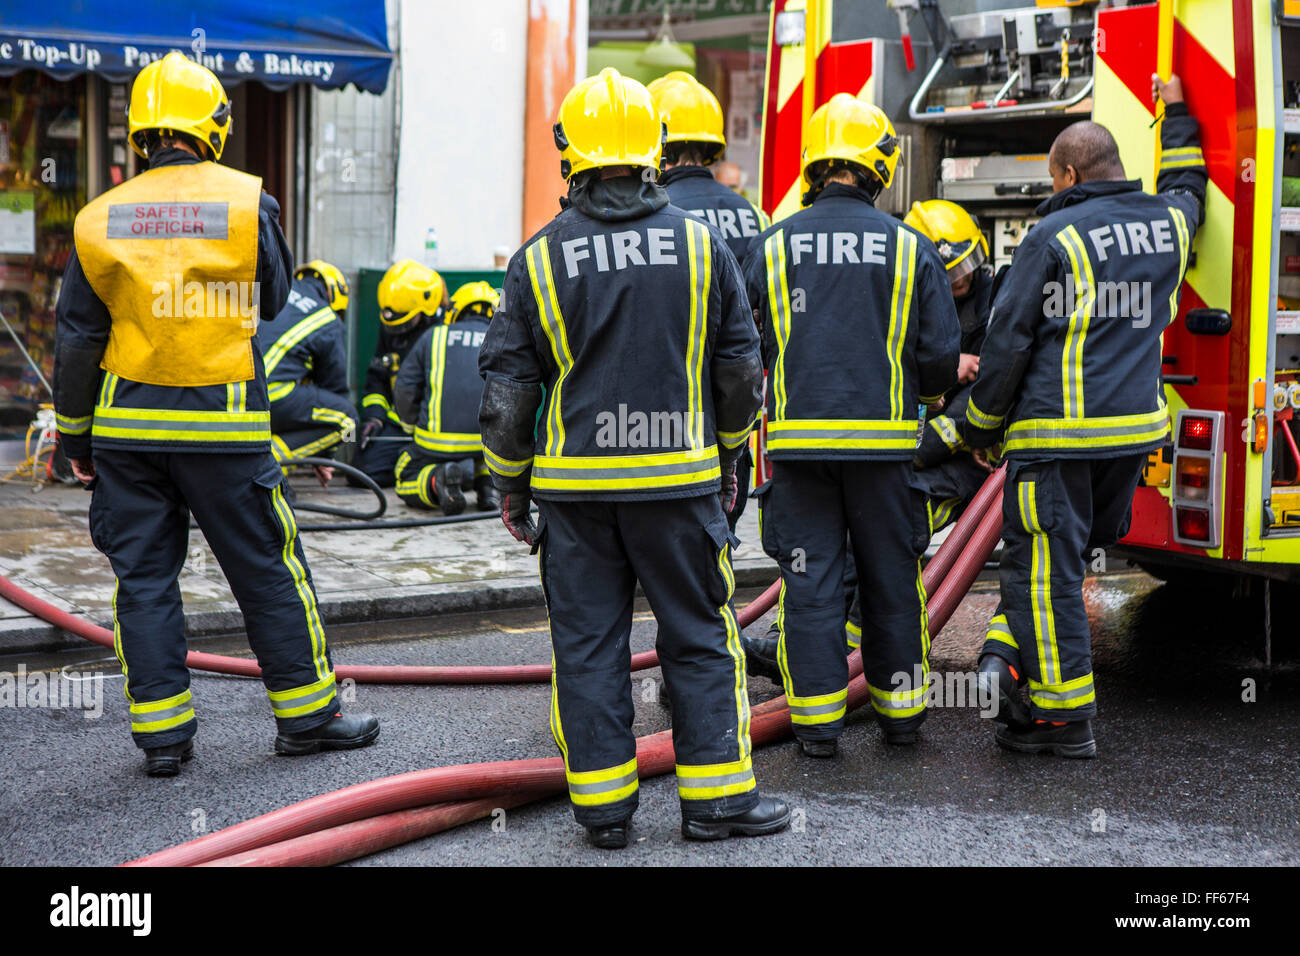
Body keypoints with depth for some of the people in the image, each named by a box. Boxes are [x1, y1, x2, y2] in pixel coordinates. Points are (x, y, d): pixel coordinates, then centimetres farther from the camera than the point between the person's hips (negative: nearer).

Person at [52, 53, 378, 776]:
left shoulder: (100, 220, 2)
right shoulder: (245, 200, -7)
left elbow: (77, 340, 4)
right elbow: (273, 297, 7)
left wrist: (76, 437, 12)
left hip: (127, 426, 3)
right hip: (223, 425, -3)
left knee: (143, 576, 10)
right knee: (268, 568, 8)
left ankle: (162, 731, 12)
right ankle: (307, 712, 18)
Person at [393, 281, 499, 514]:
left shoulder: (434, 336, 14)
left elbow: (404, 392, 8)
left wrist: (418, 423, 26)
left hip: (439, 442, -1)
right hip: (490, 440, 2)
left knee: (406, 483, 20)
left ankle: (439, 480, -15)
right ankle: (488, 485, 4)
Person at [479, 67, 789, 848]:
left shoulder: (540, 259, -2)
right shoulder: (701, 244, -1)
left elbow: (507, 388, 1)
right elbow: (741, 368, 6)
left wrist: (511, 483, 12)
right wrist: (729, 452, 20)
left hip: (576, 485, 0)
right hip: (680, 478, 0)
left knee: (588, 644, 8)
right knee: (702, 637, 9)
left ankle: (604, 804, 13)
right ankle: (717, 796, 14)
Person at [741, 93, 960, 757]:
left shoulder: (772, 246, -1)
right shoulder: (909, 248, -2)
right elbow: (940, 354, -2)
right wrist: (924, 388, 20)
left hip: (798, 437, 0)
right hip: (883, 440, 0)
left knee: (810, 580, 6)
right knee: (891, 578, 12)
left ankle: (817, 722, 9)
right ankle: (900, 709, 23)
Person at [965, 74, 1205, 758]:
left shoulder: (1055, 235, -10)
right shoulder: (1169, 221, 8)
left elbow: (1007, 340, -8)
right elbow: (1186, 185, 36)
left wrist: (979, 425, 3)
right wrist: (1177, 113, 46)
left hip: (1057, 431, -7)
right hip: (1136, 429, 7)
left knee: (1044, 569, 0)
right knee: (1070, 555, 19)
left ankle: (1065, 717, 4)